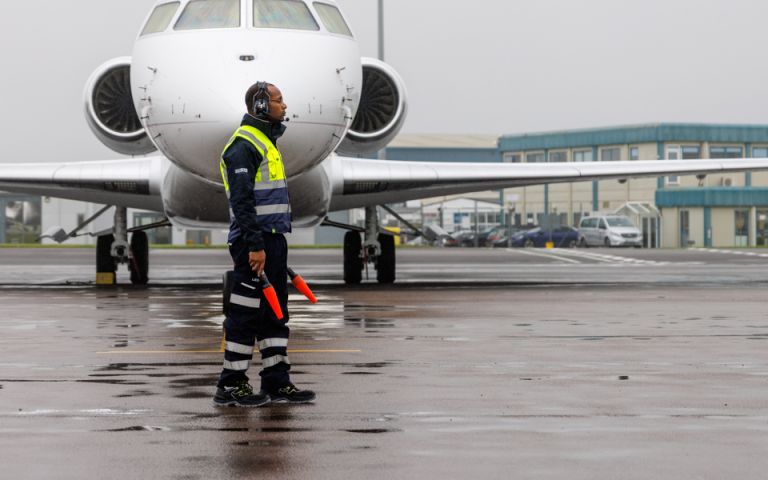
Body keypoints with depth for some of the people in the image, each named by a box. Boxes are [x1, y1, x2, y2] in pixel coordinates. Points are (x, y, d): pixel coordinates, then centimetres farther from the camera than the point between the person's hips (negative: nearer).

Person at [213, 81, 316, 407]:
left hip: (272, 239, 10)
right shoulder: (244, 144, -13)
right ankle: (230, 386, 0)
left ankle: (277, 383, 14)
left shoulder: (267, 141, 20)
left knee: (275, 312, 10)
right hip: (254, 242, -10)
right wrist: (254, 246, -23)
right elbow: (241, 200, -19)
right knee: (245, 314, -6)